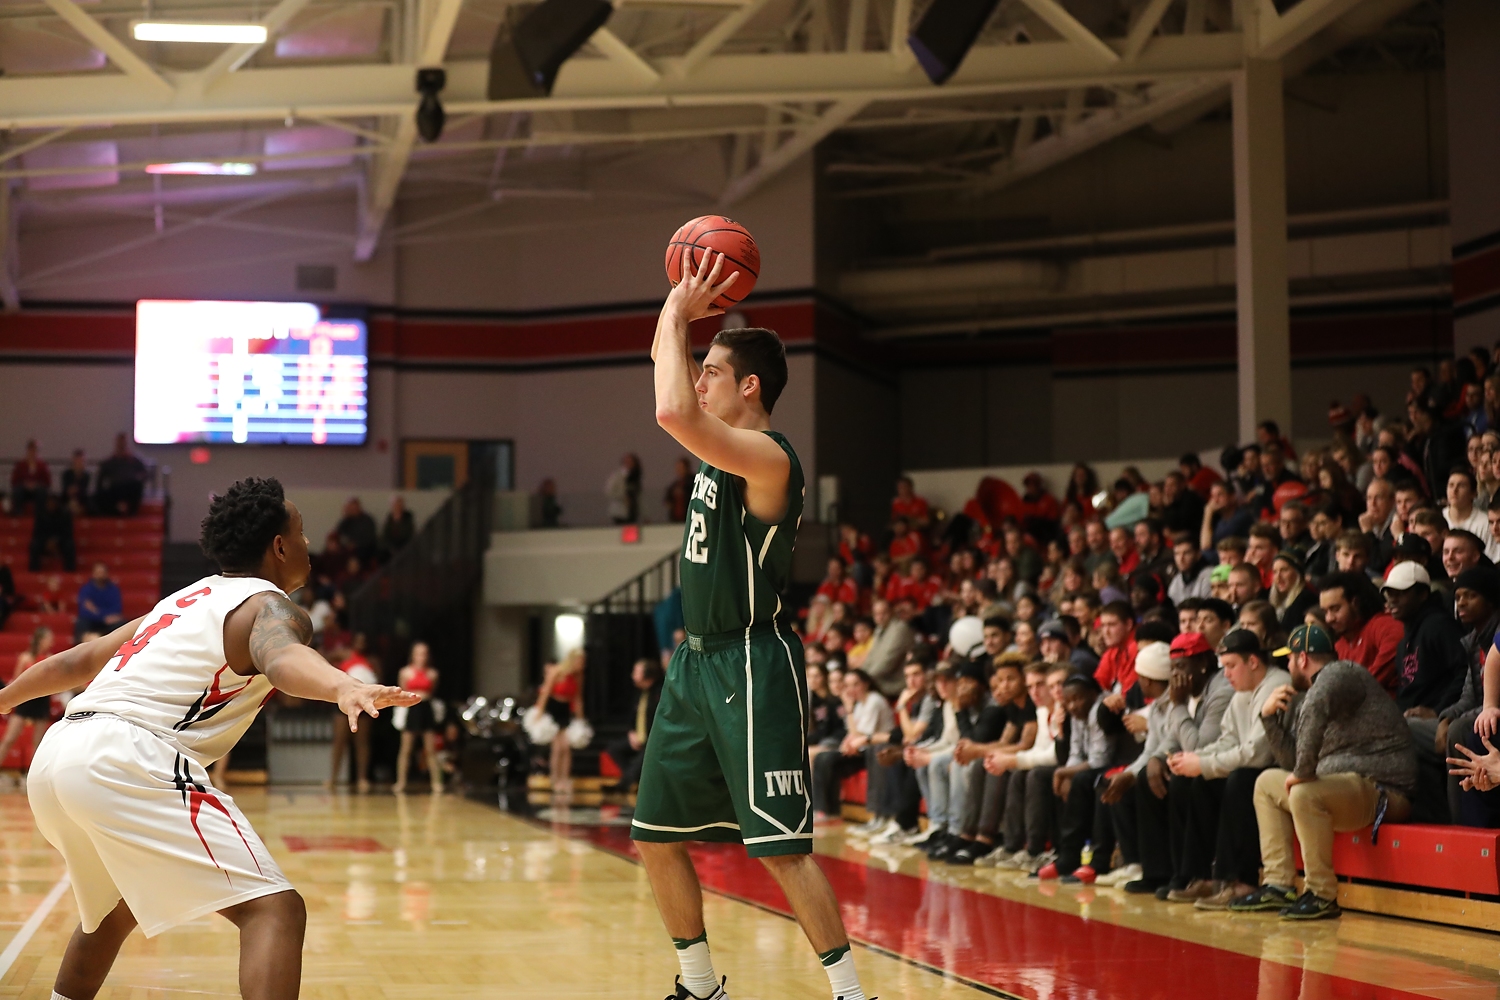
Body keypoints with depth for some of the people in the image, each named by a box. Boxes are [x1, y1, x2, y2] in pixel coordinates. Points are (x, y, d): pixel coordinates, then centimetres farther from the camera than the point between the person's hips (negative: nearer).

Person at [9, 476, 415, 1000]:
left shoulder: (184, 600, 28)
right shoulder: (269, 605, 3)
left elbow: (76, 662, 39)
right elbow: (282, 656, -23)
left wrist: (5, 698, 57)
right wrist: (343, 686, -44)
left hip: (53, 758, 9)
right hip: (128, 759, -9)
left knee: (116, 904, 35)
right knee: (275, 910, -13)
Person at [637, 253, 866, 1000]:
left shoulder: (767, 457, -16)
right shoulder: (722, 445, 11)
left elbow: (672, 413, -32)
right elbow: (670, 380, 25)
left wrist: (681, 315, -19)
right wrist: (679, 310, 8)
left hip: (749, 669, -10)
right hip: (698, 664, 10)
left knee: (780, 846, -11)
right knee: (655, 838, 13)